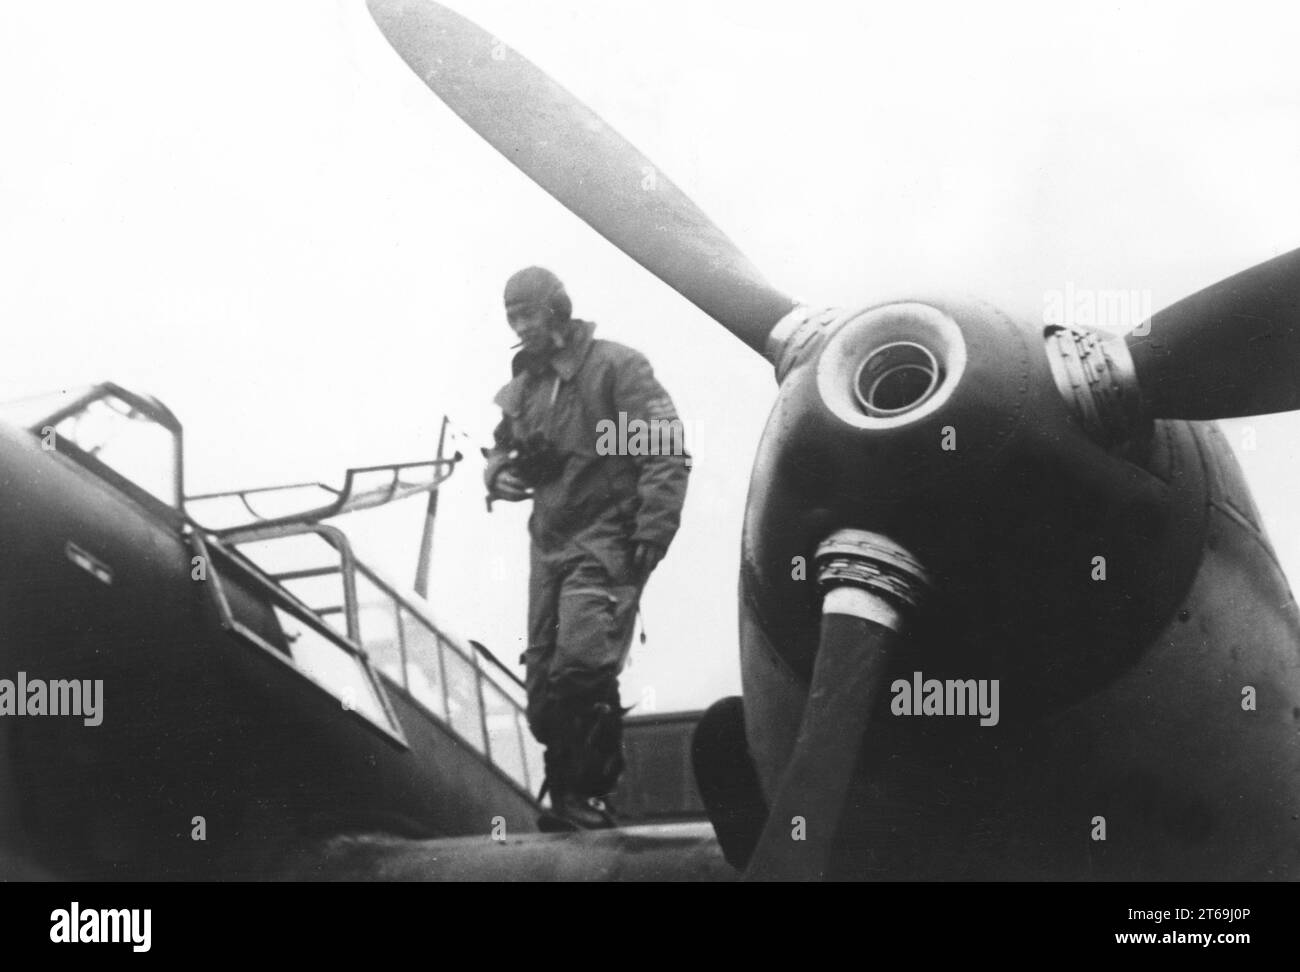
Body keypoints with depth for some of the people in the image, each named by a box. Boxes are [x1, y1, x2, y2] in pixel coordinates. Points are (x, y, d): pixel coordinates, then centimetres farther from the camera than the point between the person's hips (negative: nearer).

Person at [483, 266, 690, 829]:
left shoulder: (616, 367, -5)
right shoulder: (521, 387, 15)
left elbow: (667, 451, -10)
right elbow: (499, 451, 27)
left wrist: (652, 530, -16)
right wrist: (500, 472, 2)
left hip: (605, 542, -7)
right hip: (549, 544, 7)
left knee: (582, 664, -20)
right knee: (543, 676, 6)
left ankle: (588, 792, -9)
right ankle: (565, 793, 19)